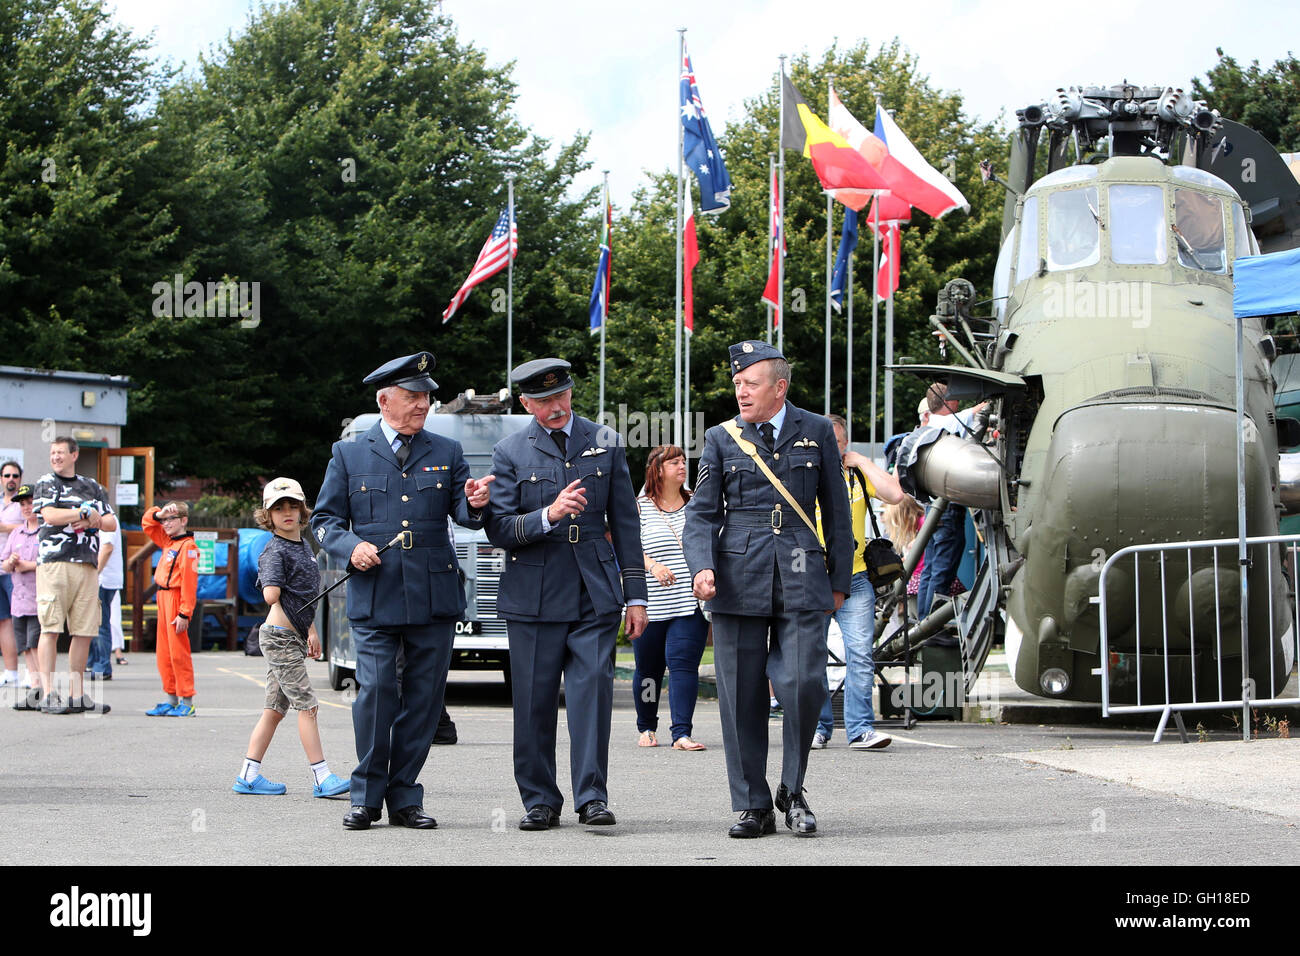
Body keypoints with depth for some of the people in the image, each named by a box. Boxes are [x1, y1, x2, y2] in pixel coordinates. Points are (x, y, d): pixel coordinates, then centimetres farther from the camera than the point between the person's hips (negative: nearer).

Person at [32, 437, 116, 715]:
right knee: (51, 629, -10)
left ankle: (76, 694, 7)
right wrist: (85, 513, -3)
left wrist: (93, 521, -4)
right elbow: (49, 515, -9)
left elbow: (111, 522, 16)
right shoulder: (45, 484, 8)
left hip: (88, 564, 4)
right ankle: (48, 694, -11)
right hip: (54, 560, -4)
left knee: (84, 631, 2)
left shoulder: (92, 487, 21)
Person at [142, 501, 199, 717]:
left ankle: (187, 702, -5)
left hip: (176, 599, -10)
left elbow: (189, 581, -18)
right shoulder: (167, 541, 15)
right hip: (163, 598, 10)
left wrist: (185, 613, -22)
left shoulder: (187, 546, -13)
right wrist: (158, 514, 5)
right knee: (164, 653, 11)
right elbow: (147, 523, 27)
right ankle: (171, 699, 16)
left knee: (179, 652, -8)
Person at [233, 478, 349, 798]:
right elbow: (271, 595, -25)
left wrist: (312, 631, 23)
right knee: (307, 705, -10)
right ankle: (322, 778, -11)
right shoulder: (275, 551, -11)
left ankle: (248, 776, 14)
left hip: (293, 636, 9)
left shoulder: (304, 546, 15)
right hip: (280, 636, -9)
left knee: (275, 708, 10)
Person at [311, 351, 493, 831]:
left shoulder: (447, 453, 13)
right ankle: (367, 795, 3)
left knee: (423, 698, 3)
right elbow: (324, 519, 11)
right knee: (376, 692, -9)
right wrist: (351, 547, -8)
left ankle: (405, 797, 12)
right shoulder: (349, 455, 10)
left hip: (434, 596, 2)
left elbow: (463, 514, 7)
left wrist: (475, 504, -17)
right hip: (374, 595, -2)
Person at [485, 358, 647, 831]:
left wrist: (635, 594, 7)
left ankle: (592, 797, -7)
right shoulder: (510, 452, 3)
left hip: (595, 592, 0)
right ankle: (540, 801, 13)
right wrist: (549, 516, -19)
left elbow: (625, 522, 10)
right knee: (534, 701, 3)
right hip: (533, 593, 0)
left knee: (592, 688, -10)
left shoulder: (605, 444, 9)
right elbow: (498, 529, -3)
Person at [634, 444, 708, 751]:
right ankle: (647, 728, 28)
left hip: (690, 603, 1)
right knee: (648, 668, 7)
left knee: (684, 663, -12)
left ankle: (682, 733, -16)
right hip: (651, 606, -1)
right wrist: (652, 565, -19)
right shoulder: (640, 508, 4)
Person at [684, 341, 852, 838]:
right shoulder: (721, 438, 7)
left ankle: (793, 791, 10)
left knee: (804, 685, -10)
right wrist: (702, 567, -12)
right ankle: (752, 806, 10)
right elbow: (702, 512, 5)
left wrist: (839, 580, 11)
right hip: (738, 578, 1)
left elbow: (836, 512, 13)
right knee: (741, 696, 1)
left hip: (801, 576, -1)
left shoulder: (816, 432, 8)